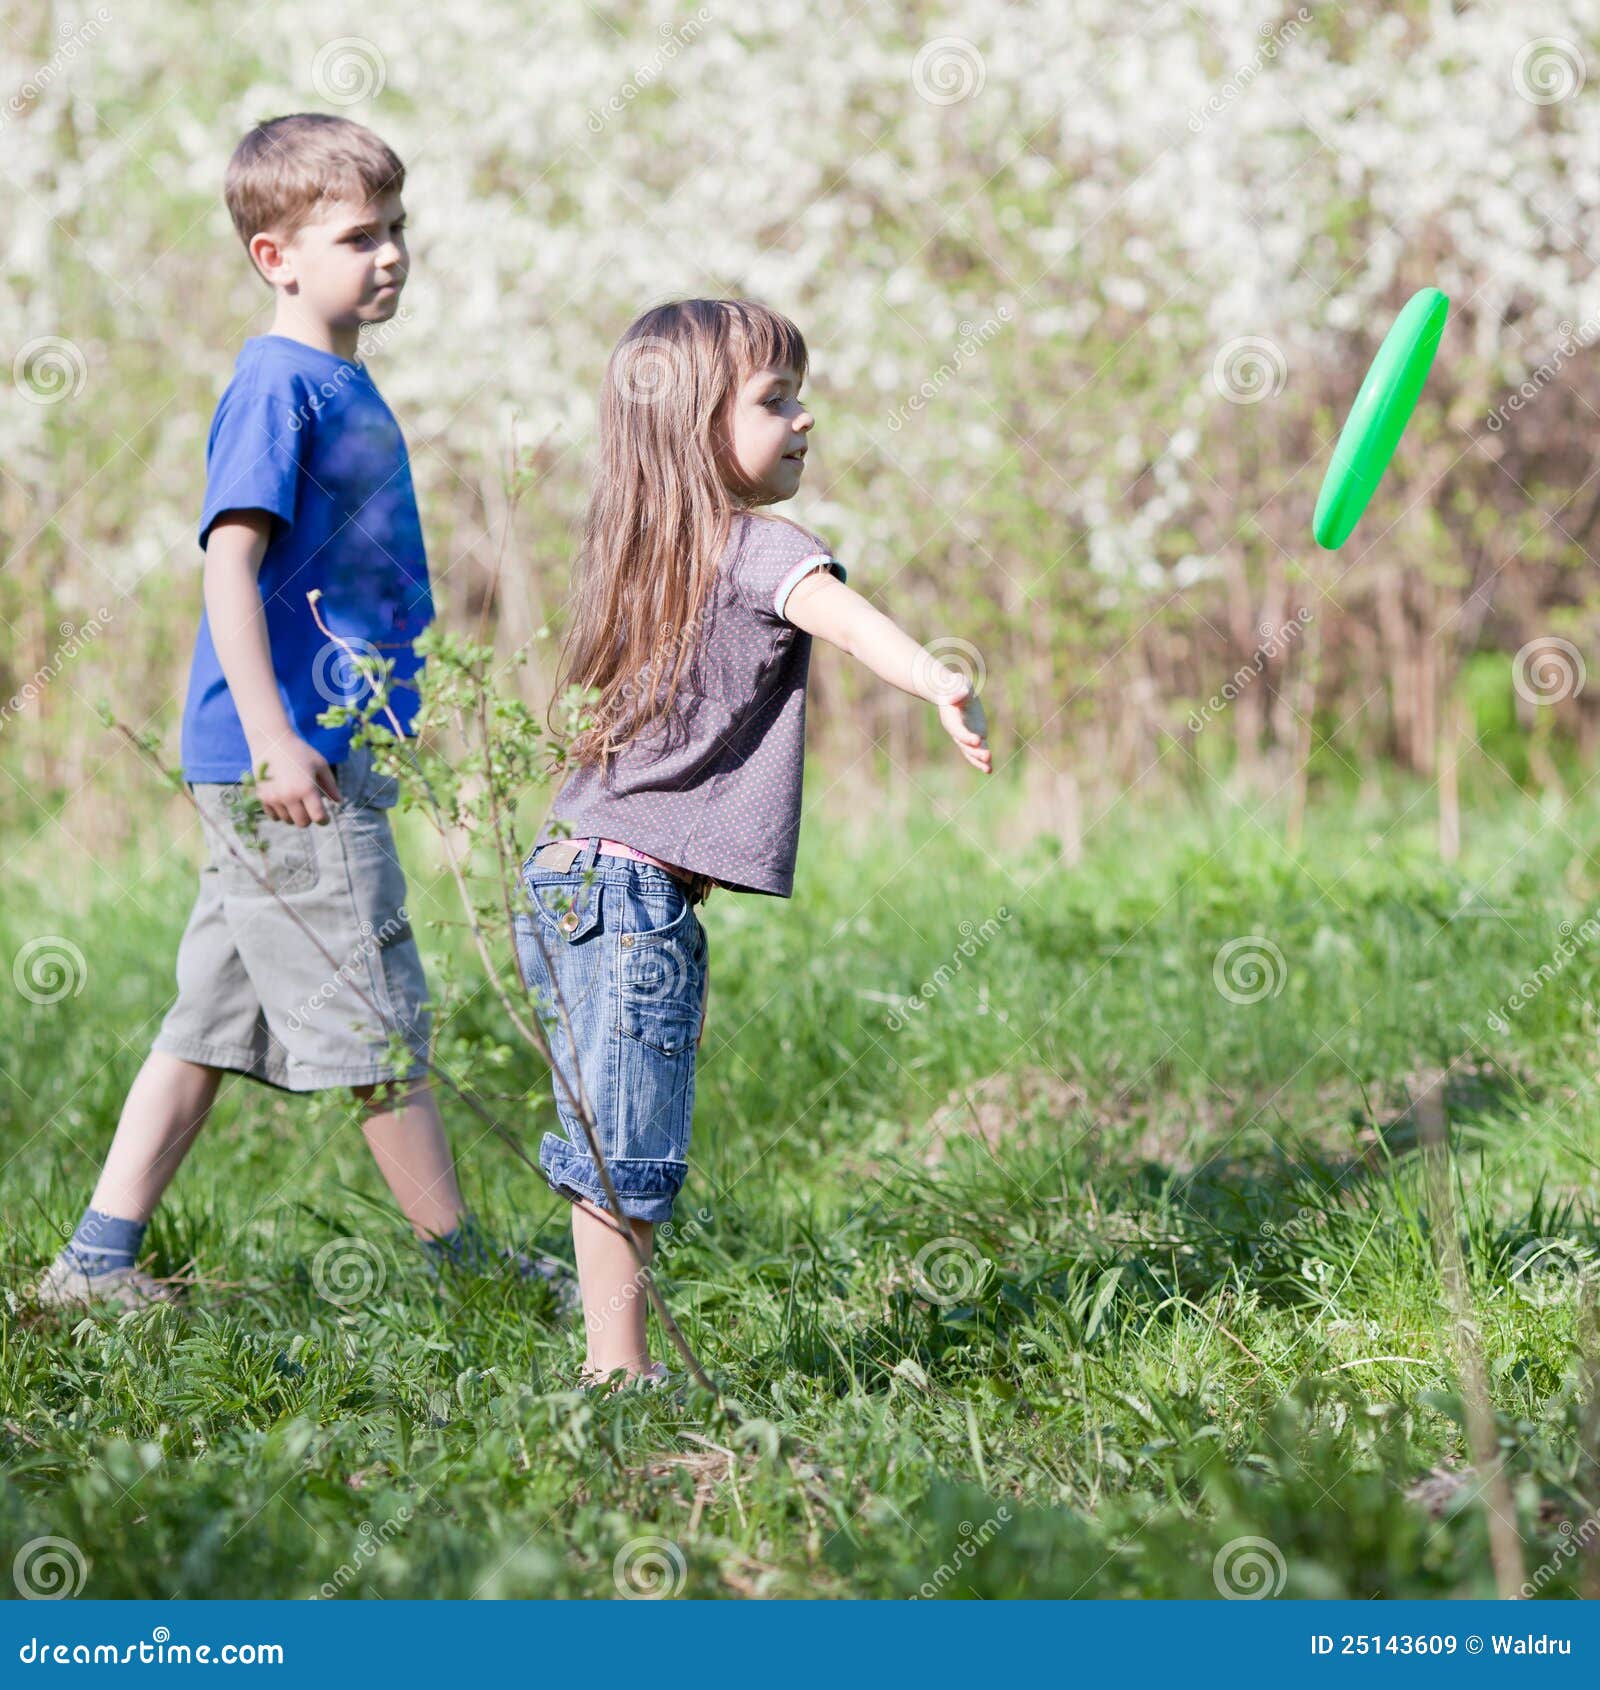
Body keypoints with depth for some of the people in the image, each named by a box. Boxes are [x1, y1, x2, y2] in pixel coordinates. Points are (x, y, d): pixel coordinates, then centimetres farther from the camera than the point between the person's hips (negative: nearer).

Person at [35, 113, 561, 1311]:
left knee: (218, 1015, 10)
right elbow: (230, 561, -20)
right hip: (283, 759, -10)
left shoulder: (344, 385, 17)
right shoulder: (277, 387, -12)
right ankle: (461, 1264, 8)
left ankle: (98, 1261, 14)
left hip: (326, 755, 10)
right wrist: (275, 739, -26)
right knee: (378, 1010, -1)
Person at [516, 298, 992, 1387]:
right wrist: (941, 684, -48)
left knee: (613, 1151, 13)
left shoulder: (656, 551, 16)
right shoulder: (757, 548, -11)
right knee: (628, 1154, -4)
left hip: (575, 875, 9)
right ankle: (619, 1367, -1)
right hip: (636, 890, -9)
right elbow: (841, 614, -31)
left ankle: (614, 1362, 18)